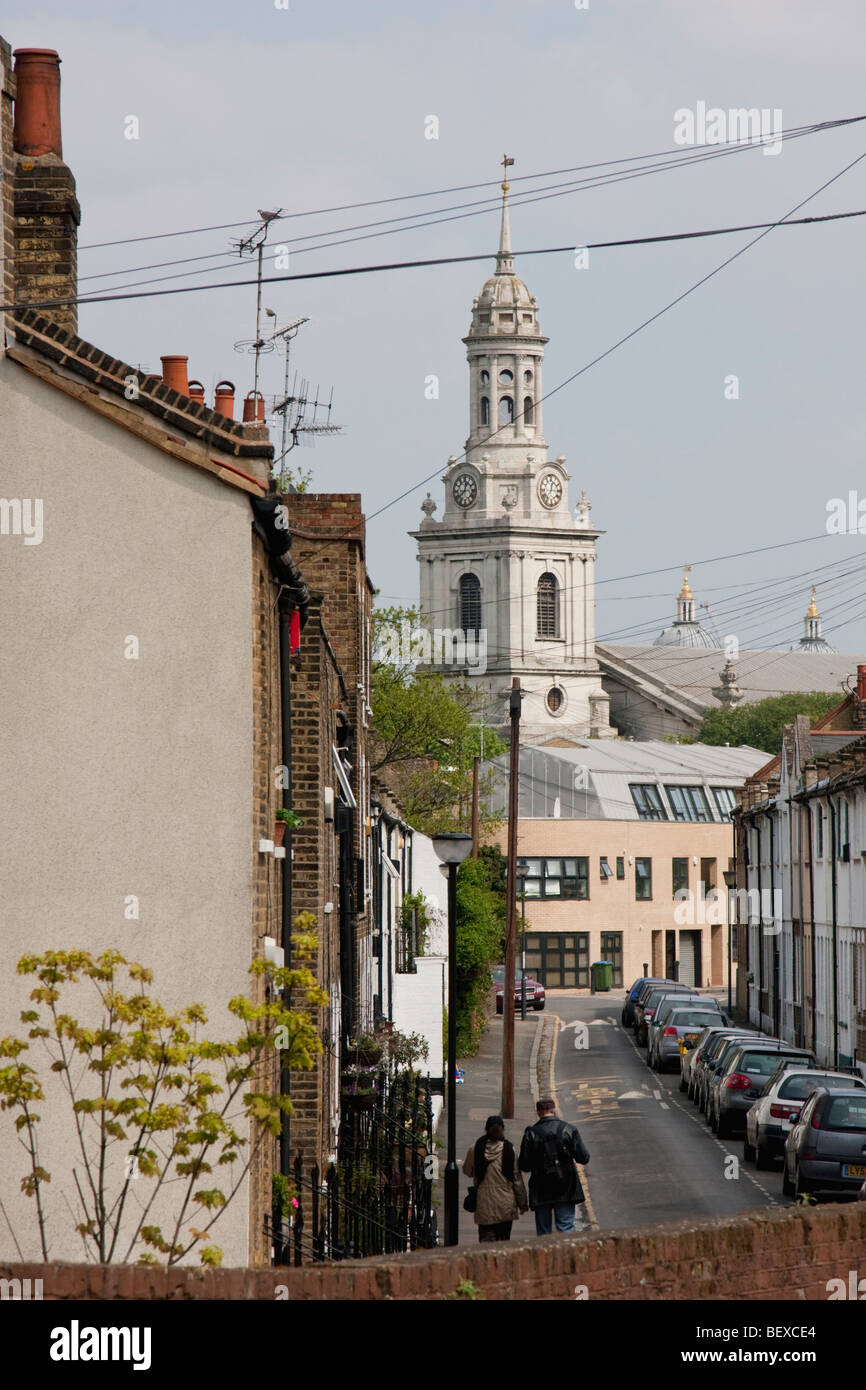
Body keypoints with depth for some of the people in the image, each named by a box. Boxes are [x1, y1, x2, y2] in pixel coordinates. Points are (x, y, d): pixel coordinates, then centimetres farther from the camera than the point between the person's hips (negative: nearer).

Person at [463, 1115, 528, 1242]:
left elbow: (467, 1171, 9)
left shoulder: (476, 1148, -5)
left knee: (486, 1238, -1)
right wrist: (522, 1202, 7)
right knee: (504, 1239, 11)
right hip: (505, 1204, 0)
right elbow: (517, 1178, -2)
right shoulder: (509, 1149, -7)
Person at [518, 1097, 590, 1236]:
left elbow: (524, 1166, -2)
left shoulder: (531, 1133, -4)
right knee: (566, 1227, 0)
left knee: (543, 1231, 7)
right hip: (565, 1190, 0)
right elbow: (583, 1158, -2)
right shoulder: (569, 1129, -2)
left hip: (541, 1192, 0)